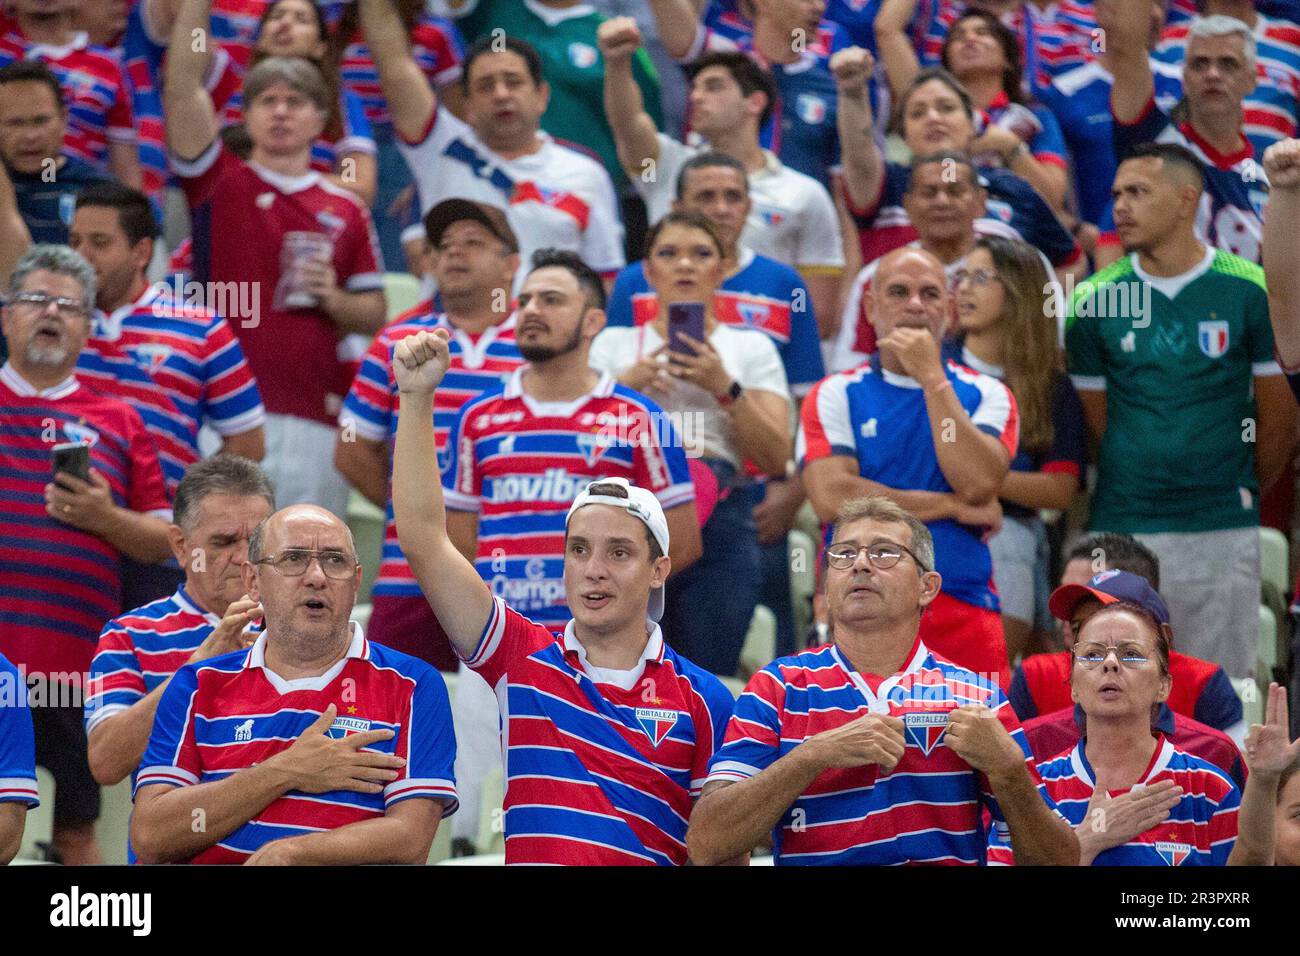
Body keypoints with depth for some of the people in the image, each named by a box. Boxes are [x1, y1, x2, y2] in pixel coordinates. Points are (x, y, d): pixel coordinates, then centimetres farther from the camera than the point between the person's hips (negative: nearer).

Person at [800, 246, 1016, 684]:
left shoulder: (986, 394, 10)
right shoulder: (836, 395, 7)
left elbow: (978, 483, -9)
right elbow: (832, 497, -9)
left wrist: (932, 377, -7)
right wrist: (956, 508, -5)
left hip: (965, 610, 1)